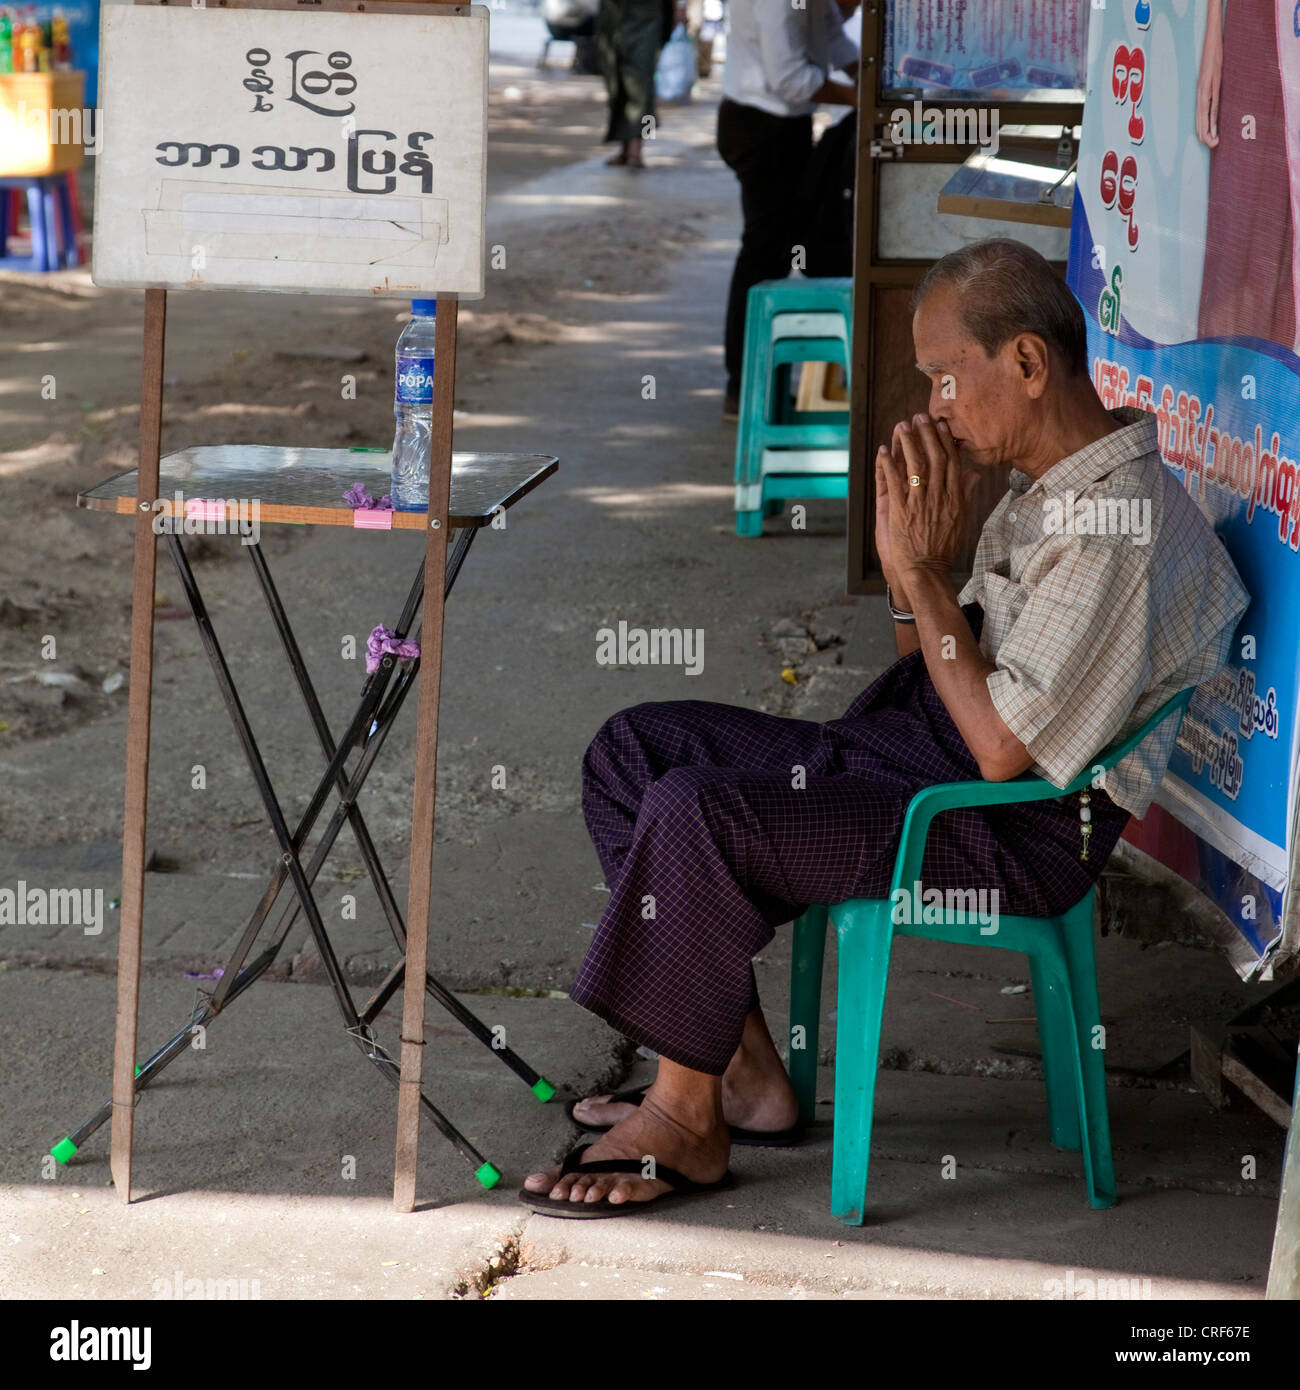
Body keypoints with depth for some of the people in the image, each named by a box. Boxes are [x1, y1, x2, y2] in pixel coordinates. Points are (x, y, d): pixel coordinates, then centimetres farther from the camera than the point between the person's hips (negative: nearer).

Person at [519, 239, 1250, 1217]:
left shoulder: (1120, 529, -20)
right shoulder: (1045, 490, 12)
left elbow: (1004, 749, -23)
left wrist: (923, 570, -16)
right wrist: (911, 556, 0)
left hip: (1016, 833, -11)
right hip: (908, 753, 11)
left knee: (693, 813, -27)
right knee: (634, 748, 6)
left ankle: (686, 1119, -9)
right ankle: (742, 1072, 4)